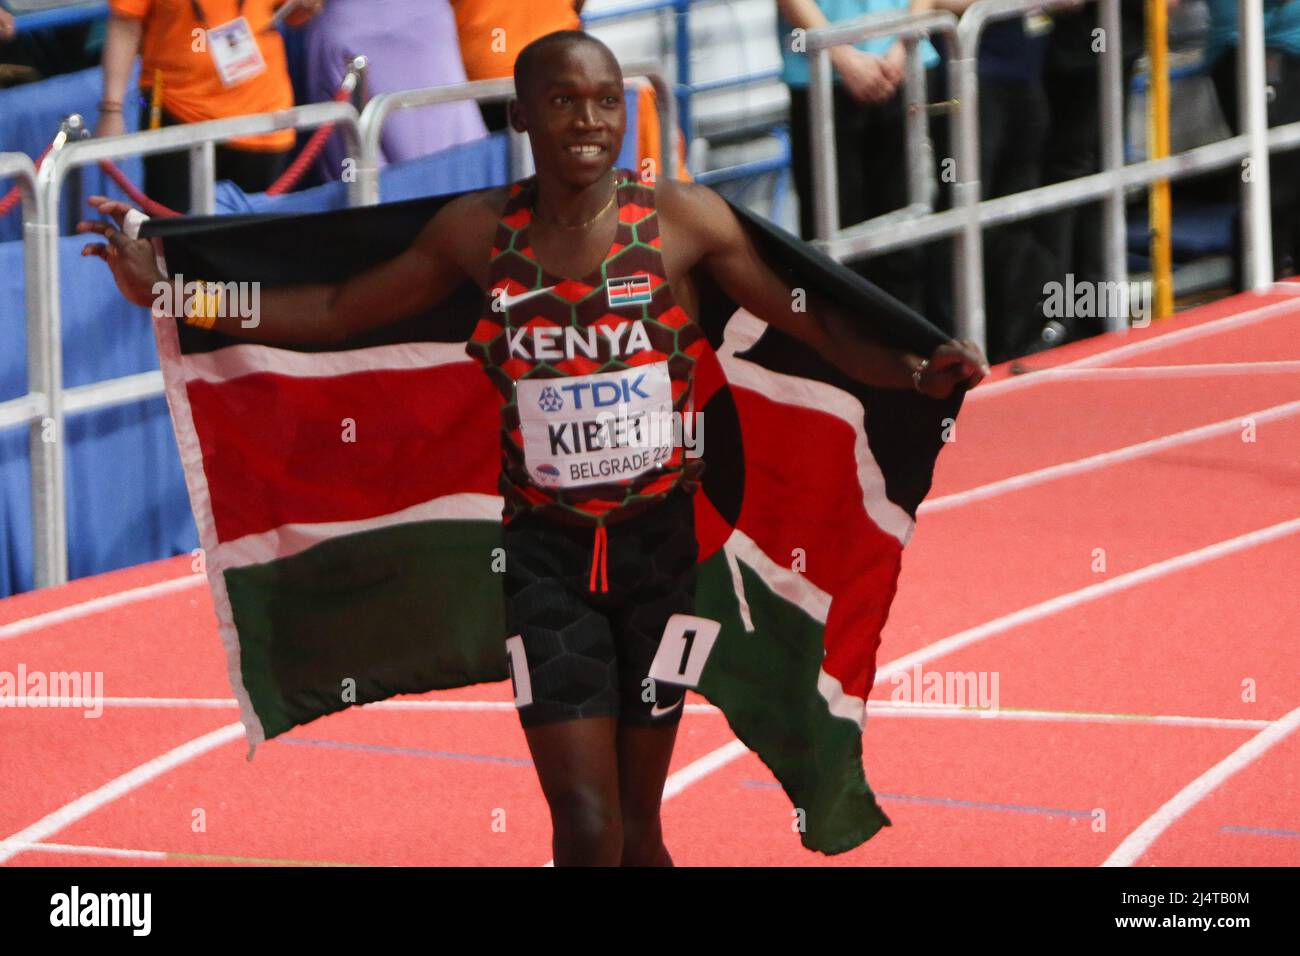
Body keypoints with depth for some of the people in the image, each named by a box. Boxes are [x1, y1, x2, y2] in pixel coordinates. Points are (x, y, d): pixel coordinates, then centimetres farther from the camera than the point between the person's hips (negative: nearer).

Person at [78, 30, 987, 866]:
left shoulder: (683, 219, -7)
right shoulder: (478, 231, -2)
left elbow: (813, 321, -9)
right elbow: (337, 312, 7)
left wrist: (915, 373, -27)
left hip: (659, 541, 0)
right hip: (545, 549, 0)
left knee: (637, 826, 9)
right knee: (586, 824, -10)